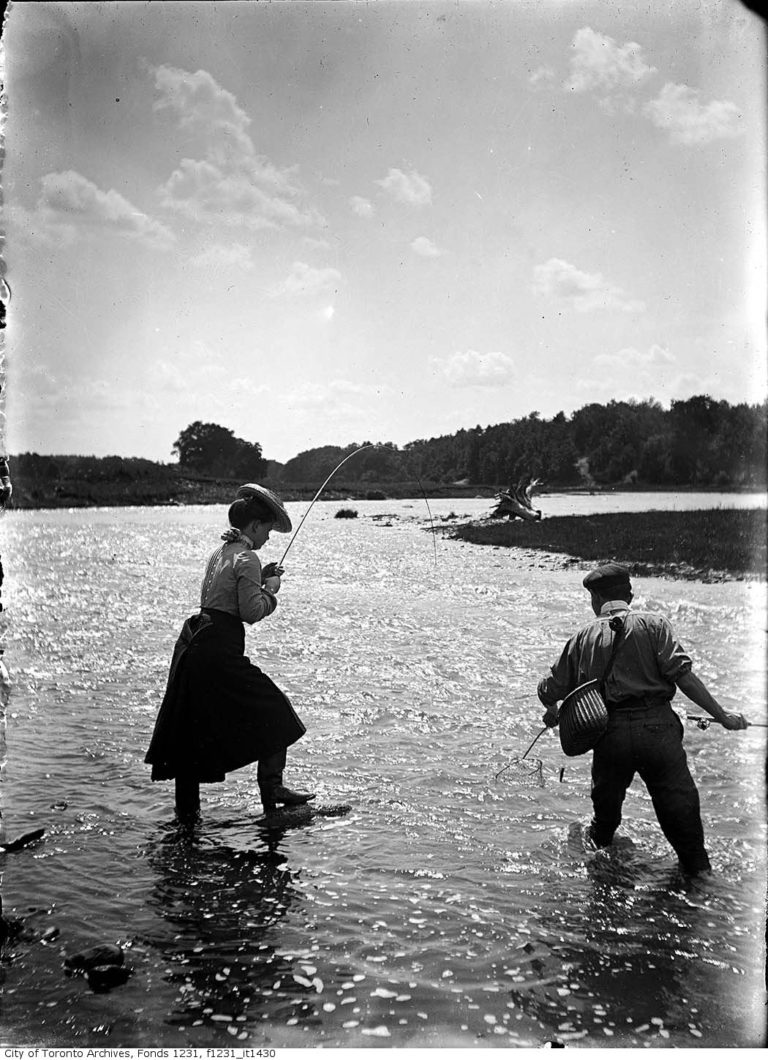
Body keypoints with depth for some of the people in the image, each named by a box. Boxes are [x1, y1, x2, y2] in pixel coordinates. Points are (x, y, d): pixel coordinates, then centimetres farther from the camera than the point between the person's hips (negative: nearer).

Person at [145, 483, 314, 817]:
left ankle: (186, 805, 17)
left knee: (193, 724, 12)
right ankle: (271, 787, 1)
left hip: (193, 643, 9)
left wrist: (259, 579, 19)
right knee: (273, 711, 3)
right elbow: (252, 612, -16)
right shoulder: (247, 558, -9)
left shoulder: (220, 552, 17)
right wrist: (270, 589, 2)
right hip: (220, 649, -9)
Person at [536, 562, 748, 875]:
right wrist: (722, 716, -4)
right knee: (680, 808, 7)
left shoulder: (584, 636, 12)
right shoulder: (652, 623, 4)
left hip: (610, 733, 3)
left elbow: (549, 691, 17)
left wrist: (553, 712, 40)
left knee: (606, 805, 25)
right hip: (657, 727, -2)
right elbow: (682, 674, -9)